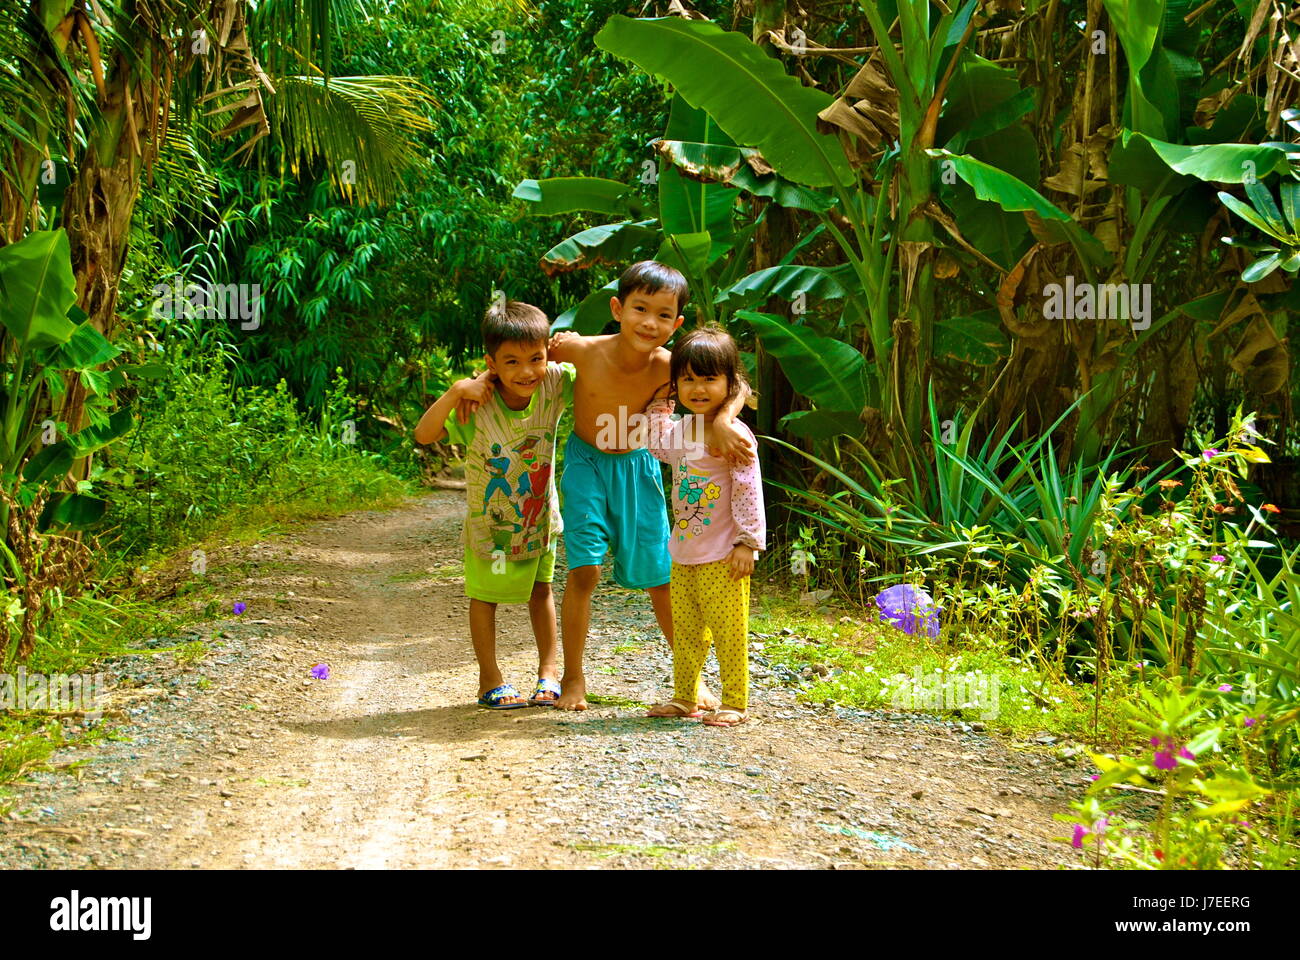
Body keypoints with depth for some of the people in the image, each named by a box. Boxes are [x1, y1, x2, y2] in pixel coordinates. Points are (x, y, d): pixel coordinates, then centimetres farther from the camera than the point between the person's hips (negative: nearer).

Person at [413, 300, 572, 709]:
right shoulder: (478, 403, -30)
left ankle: (549, 670, 29)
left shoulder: (554, 384, -22)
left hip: (540, 514, 2)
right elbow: (423, 434, -35)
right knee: (484, 594, 9)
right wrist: (454, 392, -46)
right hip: (490, 520, -2)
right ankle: (490, 678, 23)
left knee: (541, 588, 15)